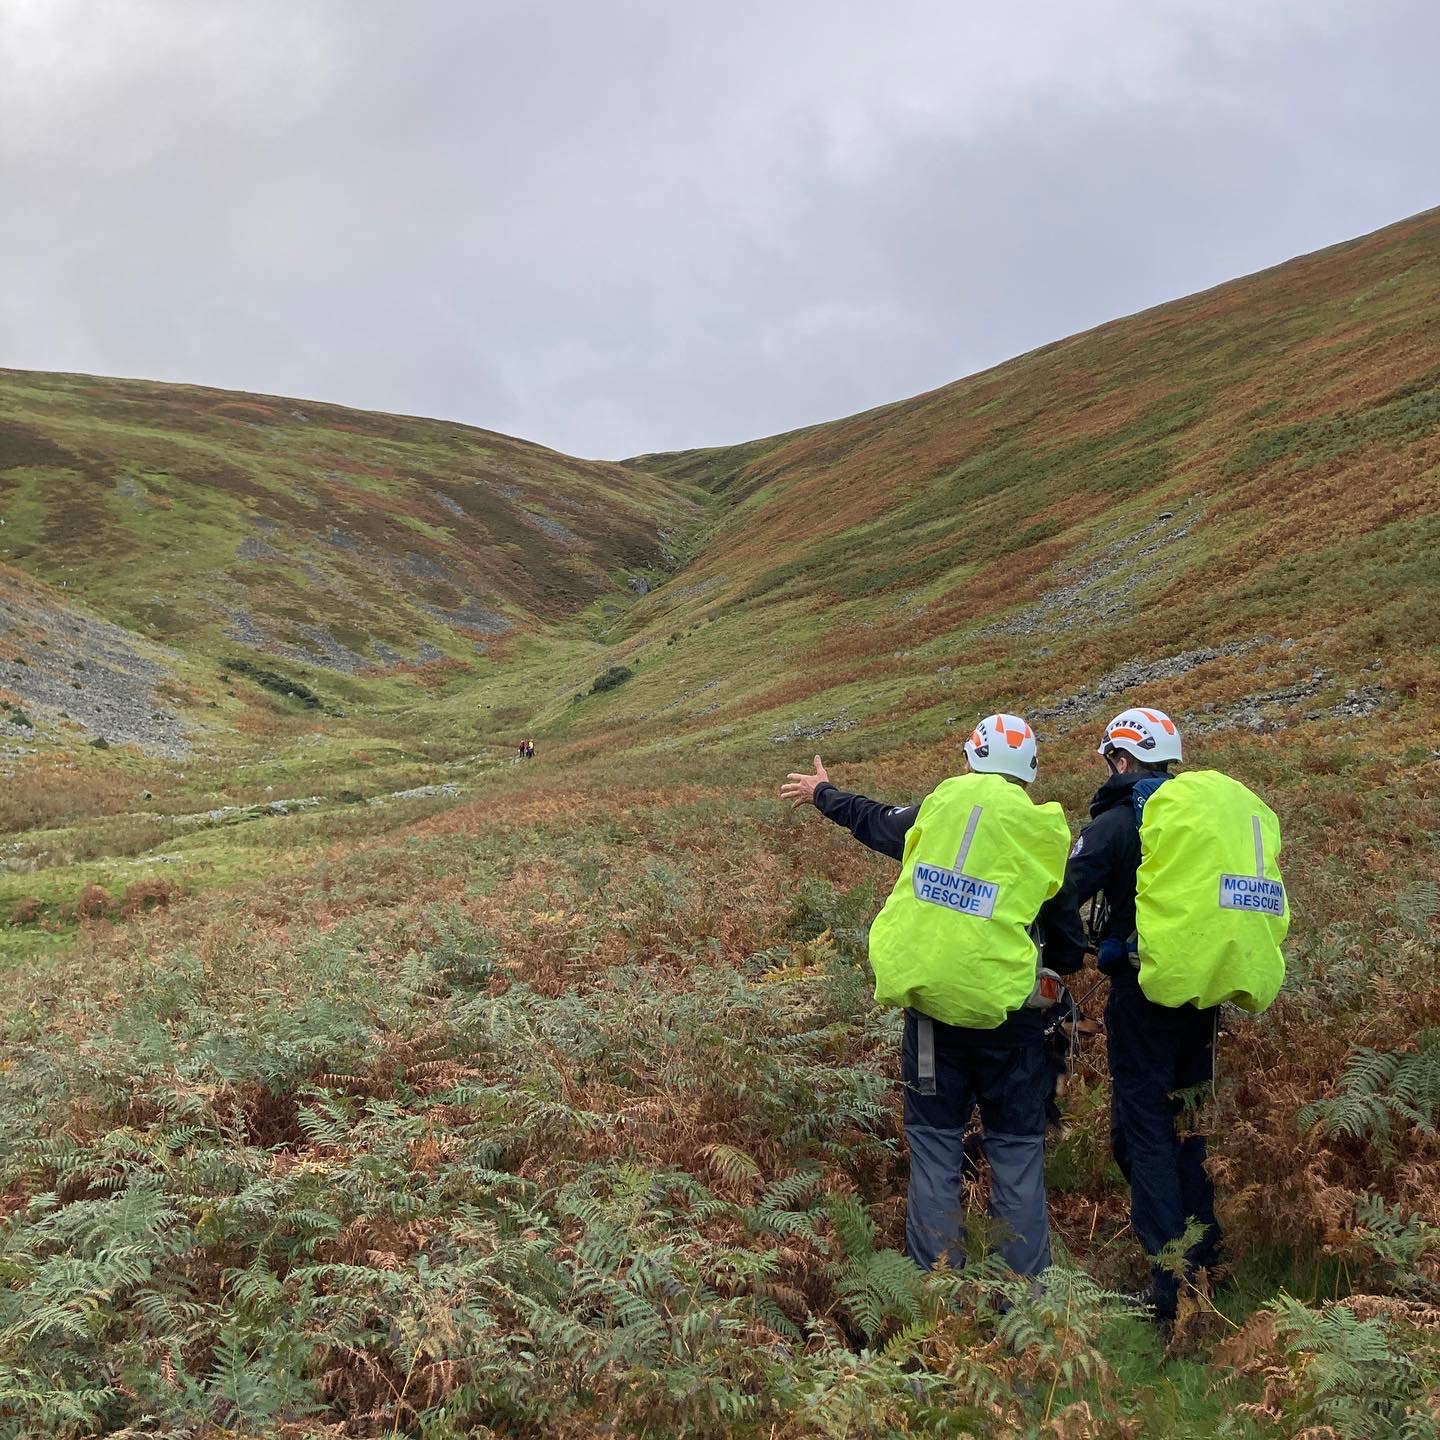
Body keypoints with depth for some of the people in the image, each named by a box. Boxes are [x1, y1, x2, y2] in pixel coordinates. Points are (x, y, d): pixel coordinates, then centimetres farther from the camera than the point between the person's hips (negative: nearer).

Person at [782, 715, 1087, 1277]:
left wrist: (821, 792, 41)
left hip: (931, 1005, 1)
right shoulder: (1044, 835, -2)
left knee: (934, 1144, 12)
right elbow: (1070, 949, 4)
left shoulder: (935, 809, 0)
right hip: (1008, 1015, -1)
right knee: (1016, 1148, 10)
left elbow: (870, 819, 22)